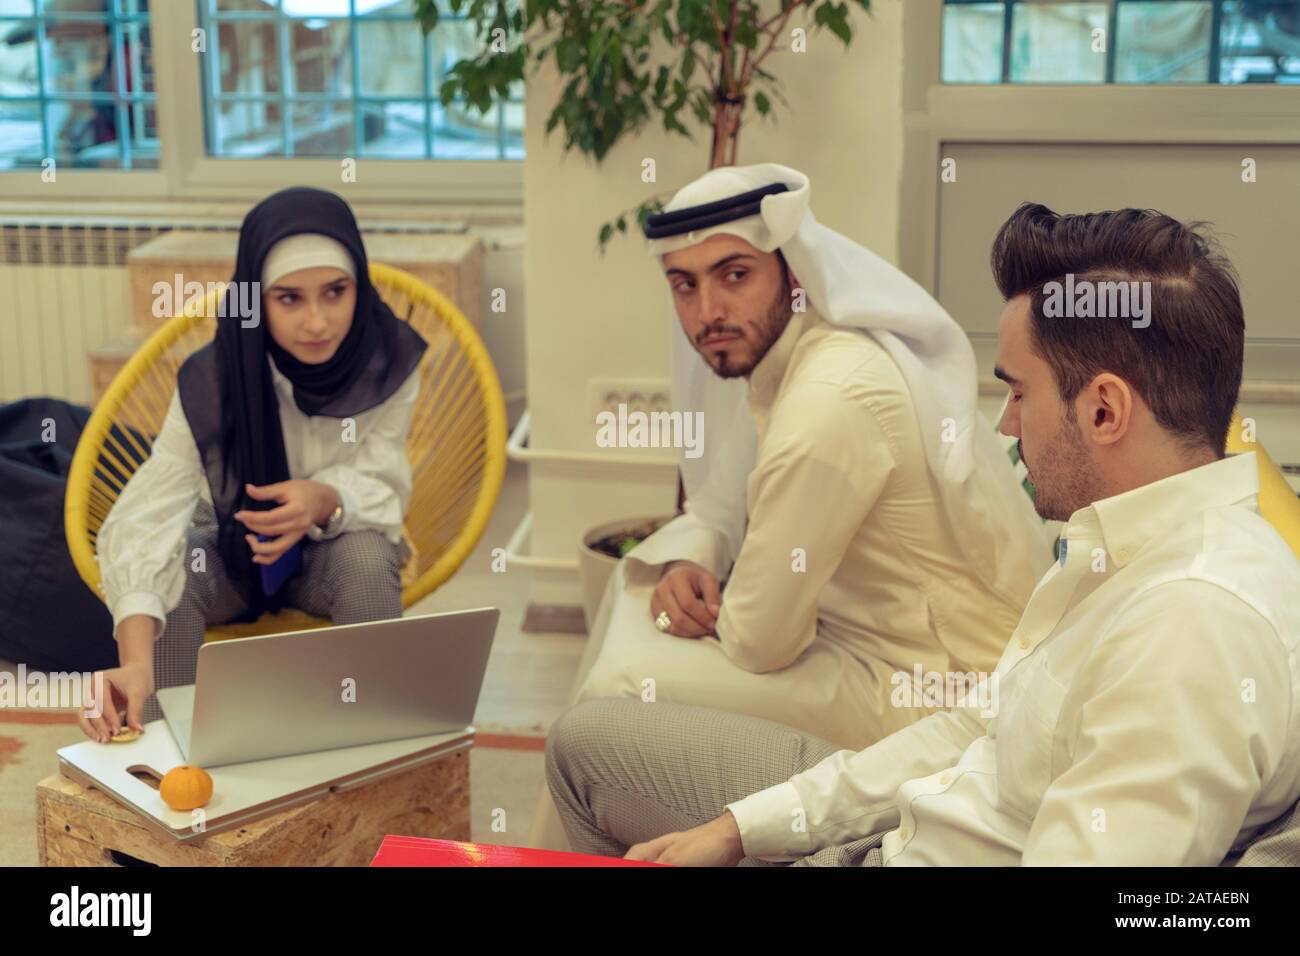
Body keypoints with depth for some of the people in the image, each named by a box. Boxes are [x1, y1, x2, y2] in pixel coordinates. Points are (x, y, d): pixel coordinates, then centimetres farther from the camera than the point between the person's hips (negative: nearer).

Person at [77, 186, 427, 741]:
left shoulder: (390, 360, -20)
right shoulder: (213, 380, -26)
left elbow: (381, 486, -17)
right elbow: (146, 518, -37)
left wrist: (324, 501, -43)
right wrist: (137, 659, -53)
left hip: (332, 548, 1)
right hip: (230, 553, 0)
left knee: (368, 558, -33)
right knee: (168, 578, -32)